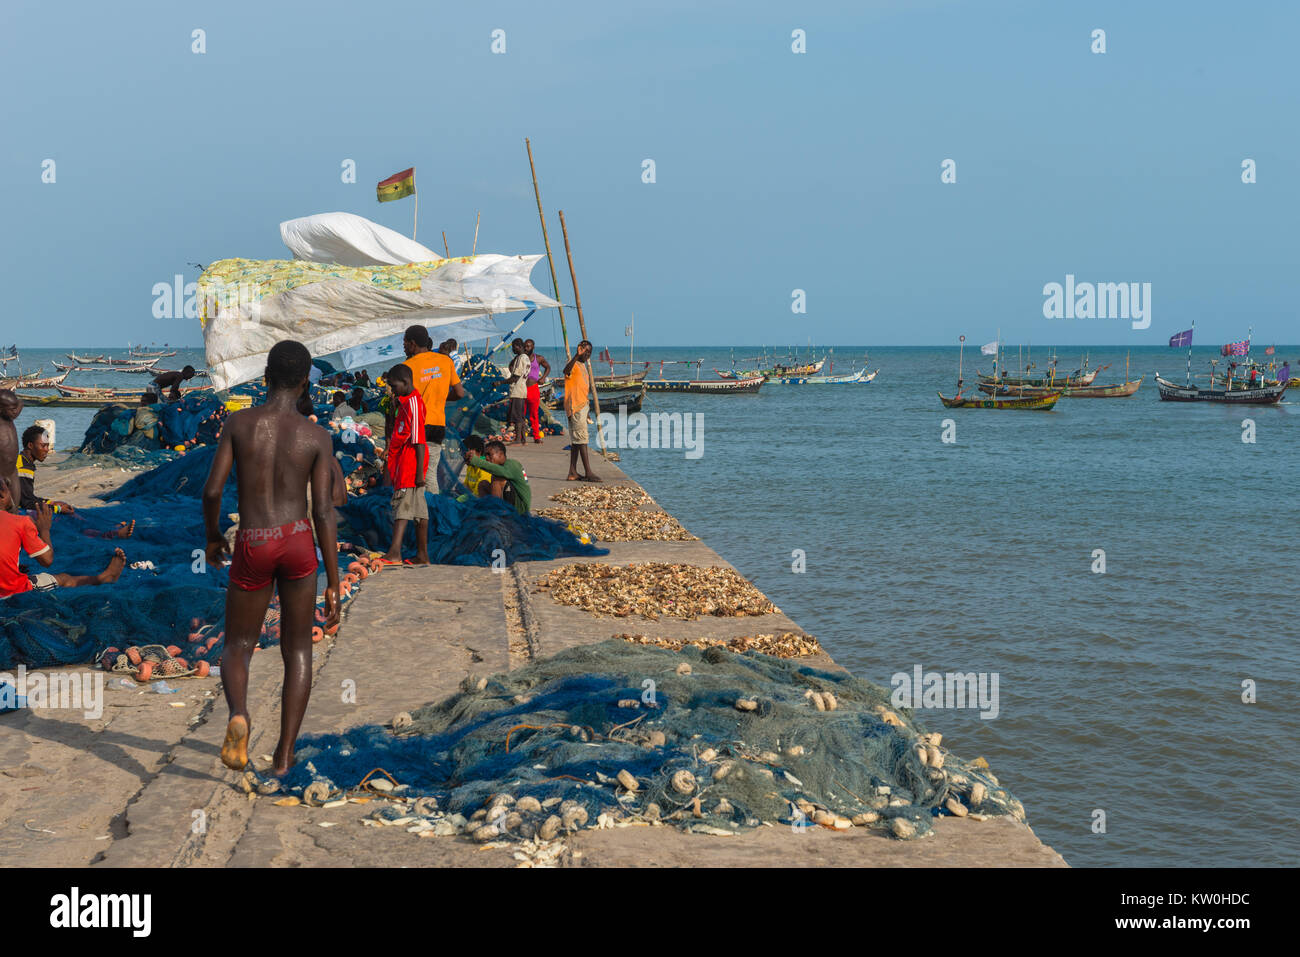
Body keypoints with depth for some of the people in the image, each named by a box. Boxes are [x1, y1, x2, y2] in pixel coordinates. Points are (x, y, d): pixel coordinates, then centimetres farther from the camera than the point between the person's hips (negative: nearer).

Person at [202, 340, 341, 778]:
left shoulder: (239, 422, -3)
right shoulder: (317, 437, -4)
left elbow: (212, 489, -7)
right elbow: (323, 511, -7)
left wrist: (212, 536, 14)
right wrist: (333, 585, -3)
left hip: (252, 548, 0)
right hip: (298, 544, 0)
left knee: (237, 650, 14)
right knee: (297, 649, 16)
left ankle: (238, 715, -19)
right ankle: (283, 753, 13)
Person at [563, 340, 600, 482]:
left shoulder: (583, 366, 20)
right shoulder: (573, 364, -10)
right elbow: (566, 370, -36)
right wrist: (577, 355, -49)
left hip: (582, 406, 10)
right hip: (575, 407, -10)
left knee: (576, 440, 8)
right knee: (581, 438, -10)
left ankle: (573, 473, 9)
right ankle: (588, 472, -11)